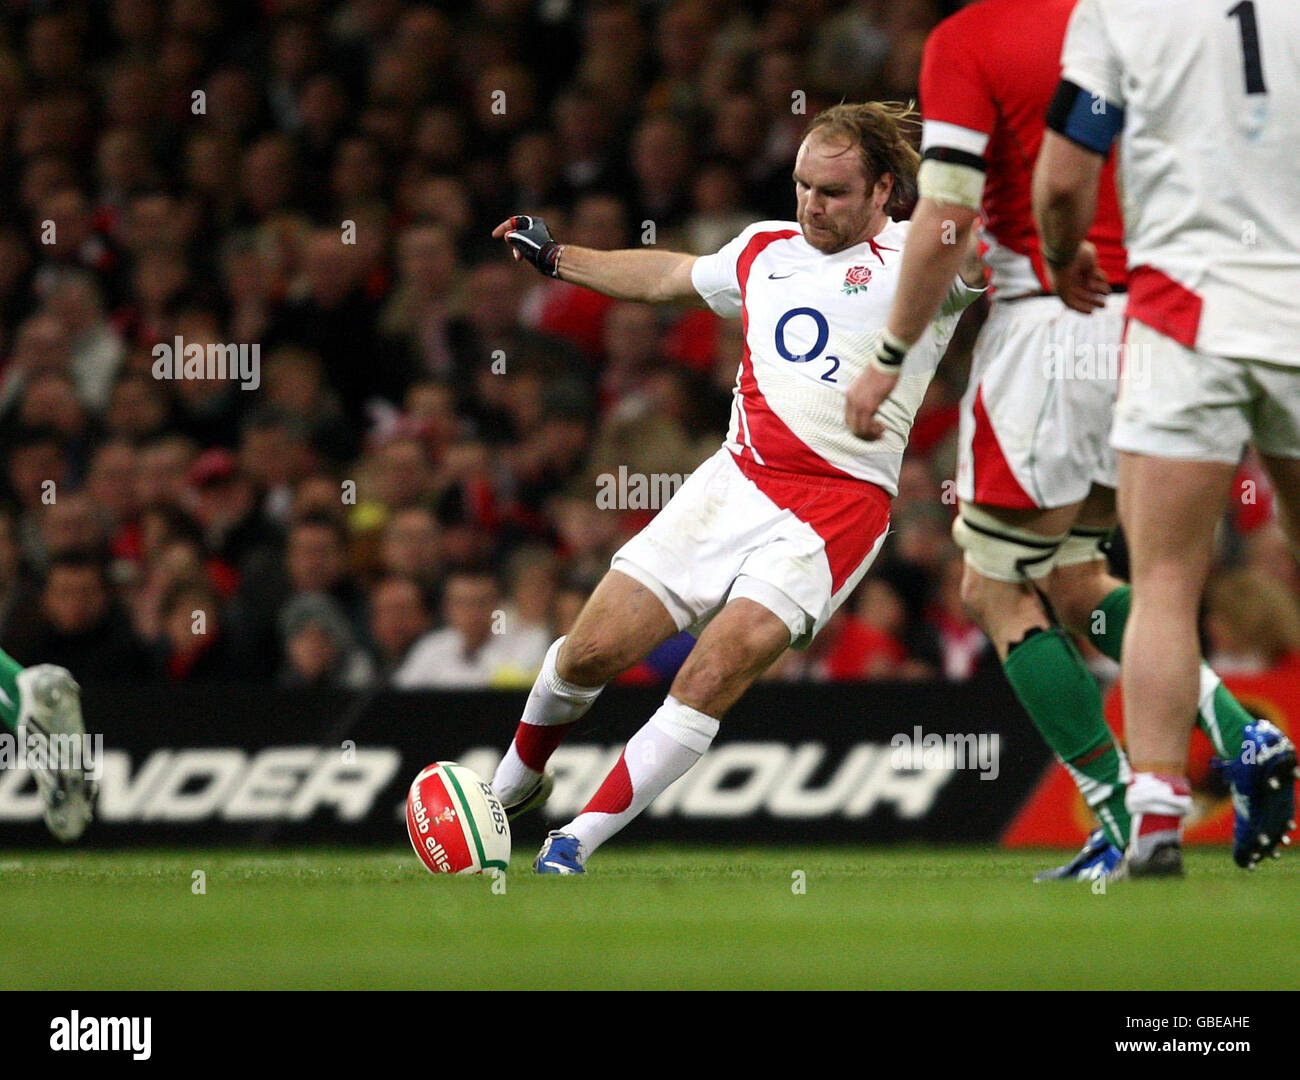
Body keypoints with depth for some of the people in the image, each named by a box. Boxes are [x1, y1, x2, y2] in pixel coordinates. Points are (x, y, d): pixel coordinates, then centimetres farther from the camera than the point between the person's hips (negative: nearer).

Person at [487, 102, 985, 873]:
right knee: (592, 651, 1)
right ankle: (517, 779, 30)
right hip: (736, 481, 5)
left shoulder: (917, 255, 1)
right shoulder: (764, 249, 17)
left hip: (835, 510, -5)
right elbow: (669, 275, 35)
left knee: (712, 679, -19)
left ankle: (578, 842, -9)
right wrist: (554, 255, 38)